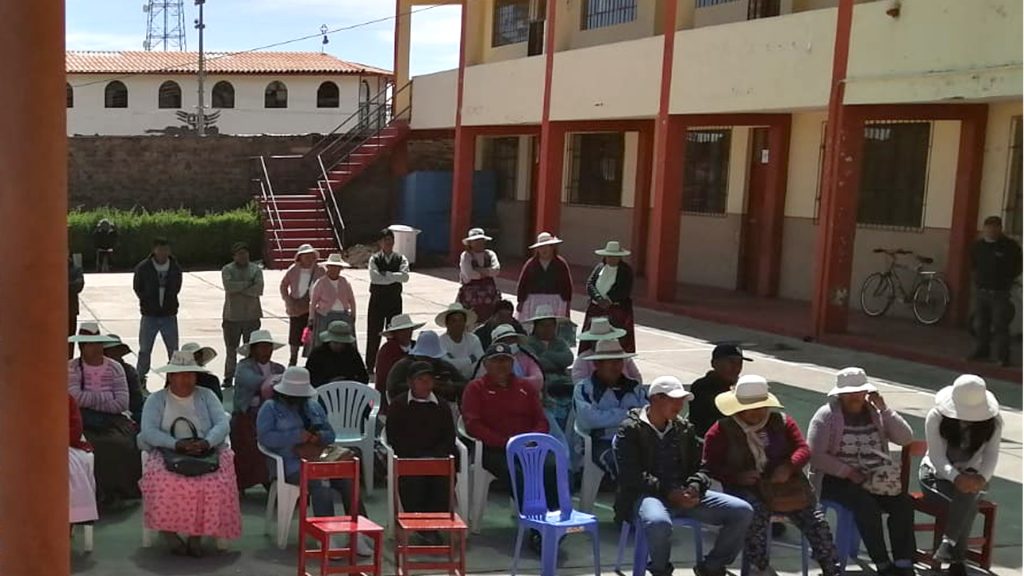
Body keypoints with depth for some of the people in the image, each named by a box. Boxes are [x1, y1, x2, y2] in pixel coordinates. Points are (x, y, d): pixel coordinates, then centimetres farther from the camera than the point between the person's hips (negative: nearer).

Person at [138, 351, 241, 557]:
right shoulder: (156, 399, 10)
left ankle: (197, 535, -18)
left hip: (207, 454, 1)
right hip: (168, 455, -1)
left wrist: (205, 443, -20)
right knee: (164, 483, -34)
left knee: (215, 483, -31)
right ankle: (169, 533, -16)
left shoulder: (206, 396, 14)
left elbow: (223, 424, 0)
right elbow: (148, 431, -5)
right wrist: (176, 444, -21)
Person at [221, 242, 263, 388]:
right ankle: (229, 377, 13)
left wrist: (238, 290, -13)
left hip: (252, 316, 1)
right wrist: (248, 283, -12)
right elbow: (229, 286, -17)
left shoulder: (256, 270, 5)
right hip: (232, 316, -1)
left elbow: (259, 289, -10)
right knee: (231, 349, 4)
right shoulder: (227, 270, 2)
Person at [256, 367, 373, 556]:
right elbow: (264, 436, -9)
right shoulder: (271, 408, 6)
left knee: (348, 481, -23)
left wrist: (319, 437, -3)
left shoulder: (314, 406, 24)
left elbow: (330, 434, 22)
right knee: (321, 484, -34)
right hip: (291, 464, -5)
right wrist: (296, 436, -15)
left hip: (319, 460, 5)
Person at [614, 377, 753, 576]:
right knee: (658, 523, -42)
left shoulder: (684, 428, 18)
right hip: (648, 495, -6)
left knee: (743, 512, -10)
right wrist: (668, 493, -20)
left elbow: (699, 466, 18)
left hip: (684, 494, 6)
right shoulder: (630, 430, -2)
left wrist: (695, 487, -6)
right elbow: (632, 475, -12)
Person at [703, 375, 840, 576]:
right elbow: (710, 465, -1)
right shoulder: (722, 430, 3)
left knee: (815, 519, -13)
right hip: (746, 488, -3)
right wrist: (737, 476, -18)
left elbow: (803, 449, 9)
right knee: (756, 513, -35)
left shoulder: (781, 422, 13)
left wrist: (788, 466, -13)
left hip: (783, 482, 3)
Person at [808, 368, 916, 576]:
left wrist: (885, 410, -9)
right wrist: (847, 471, -19)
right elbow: (815, 456, -10)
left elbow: (906, 439, 0)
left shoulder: (876, 413, 10)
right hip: (836, 479, -4)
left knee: (903, 503, -22)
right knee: (866, 504, -32)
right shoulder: (826, 416, -3)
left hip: (874, 478, 4)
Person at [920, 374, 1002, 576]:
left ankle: (949, 545, -27)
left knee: (968, 498, -34)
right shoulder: (936, 418, -16)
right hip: (937, 474, -2)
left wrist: (982, 478, -35)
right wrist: (956, 478, -41)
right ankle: (956, 559, -26)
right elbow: (937, 456, -21)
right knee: (967, 502, -32)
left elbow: (991, 454, -13)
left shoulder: (993, 422, -8)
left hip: (970, 475, 2)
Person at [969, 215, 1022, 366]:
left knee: (1000, 325, -7)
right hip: (980, 291, 5)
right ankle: (981, 351, 25)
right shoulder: (978, 246, 7)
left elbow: (1016, 269, -3)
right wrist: (979, 278, 9)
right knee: (980, 324, 13)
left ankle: (1002, 356, -4)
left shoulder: (1010, 246, -8)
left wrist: (1005, 281, -4)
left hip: (999, 293, -5)